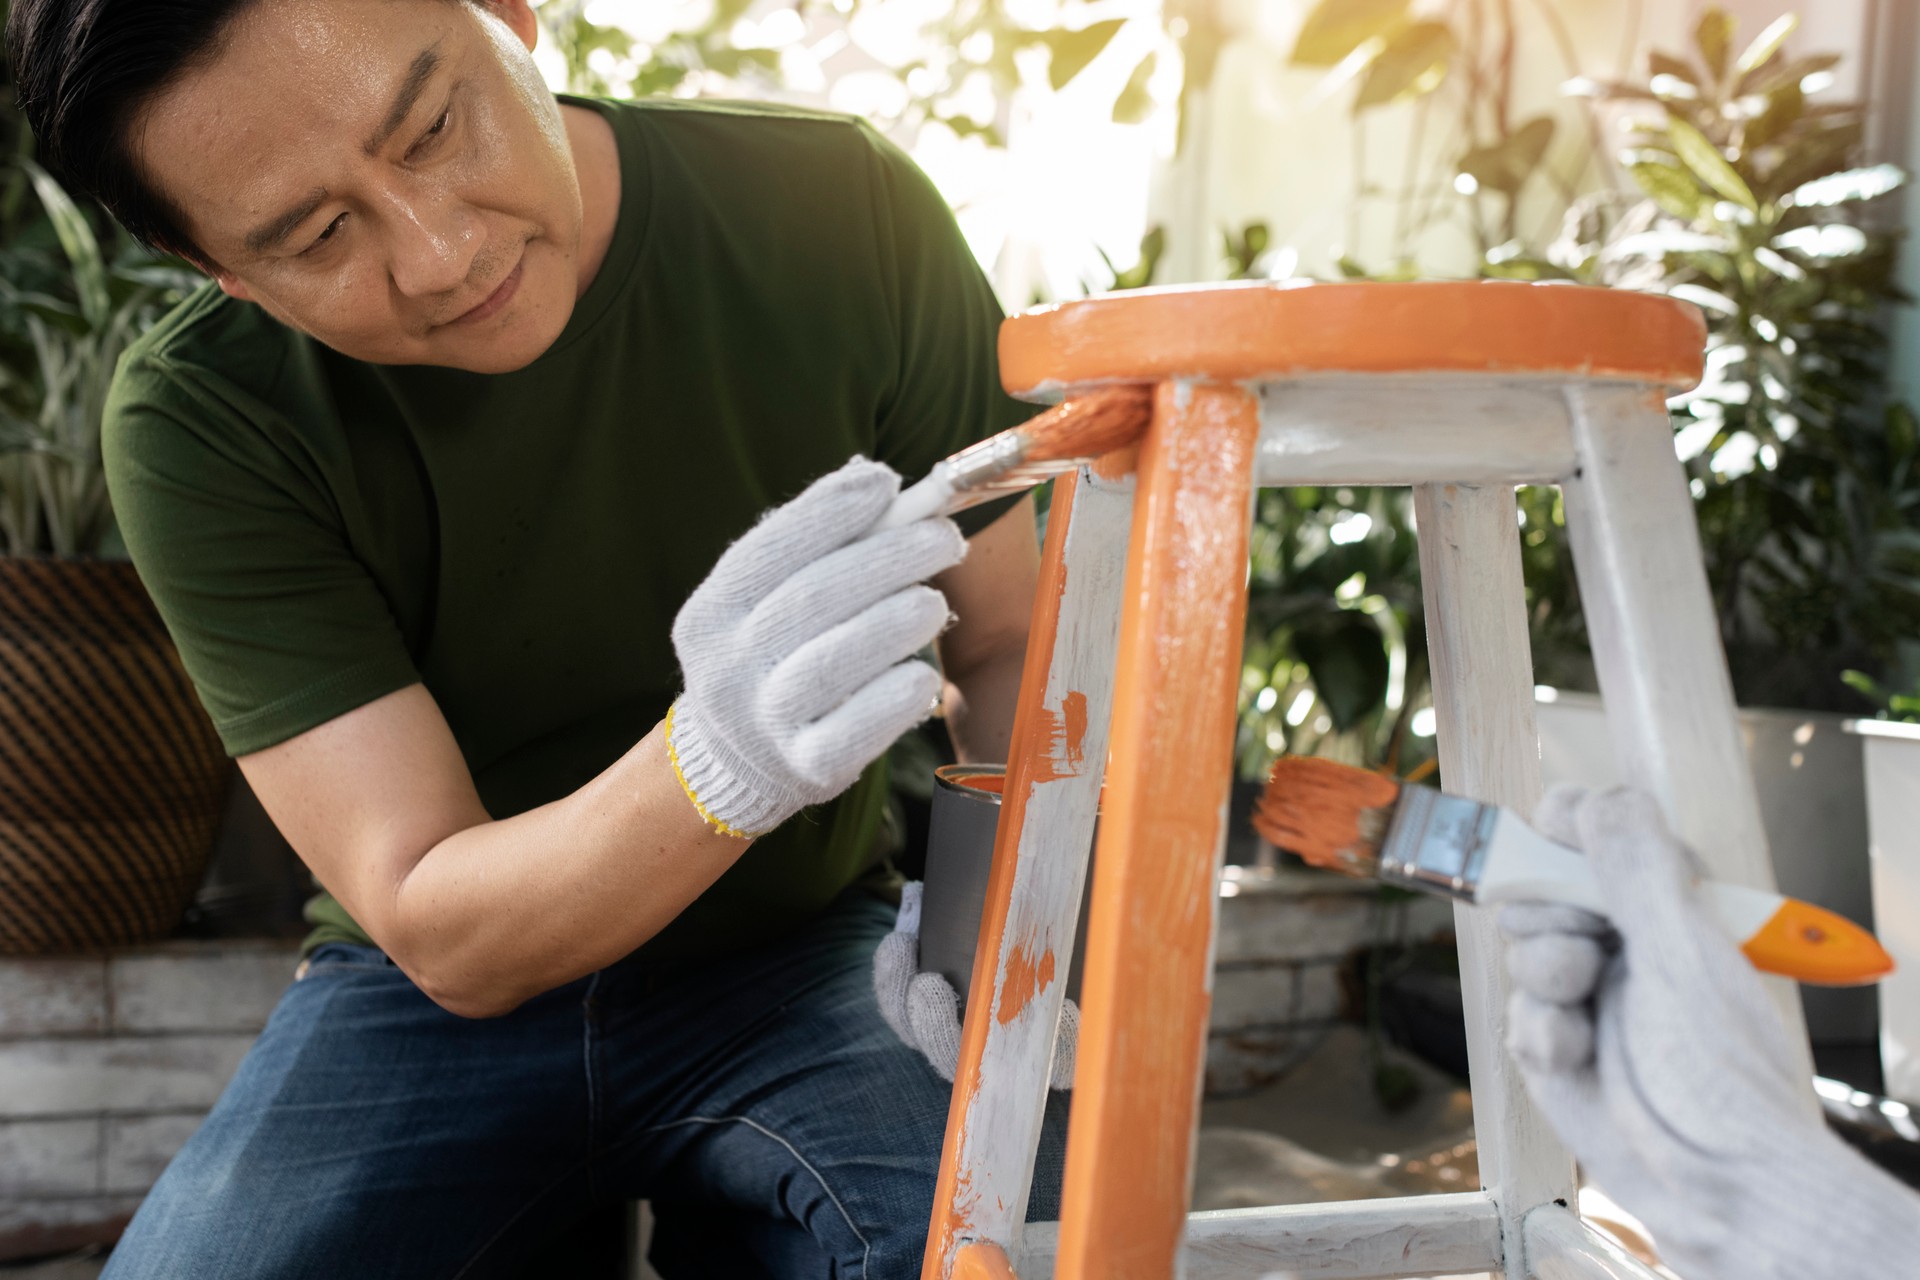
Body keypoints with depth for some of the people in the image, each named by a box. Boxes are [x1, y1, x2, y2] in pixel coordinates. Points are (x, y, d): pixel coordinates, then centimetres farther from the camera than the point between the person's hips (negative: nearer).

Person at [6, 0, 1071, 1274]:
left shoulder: (841, 218, -14)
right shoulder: (198, 426, -17)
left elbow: (1007, 644, -5)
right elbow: (444, 939, -20)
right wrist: (719, 764, -39)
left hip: (800, 948, 0)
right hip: (436, 997, 1)